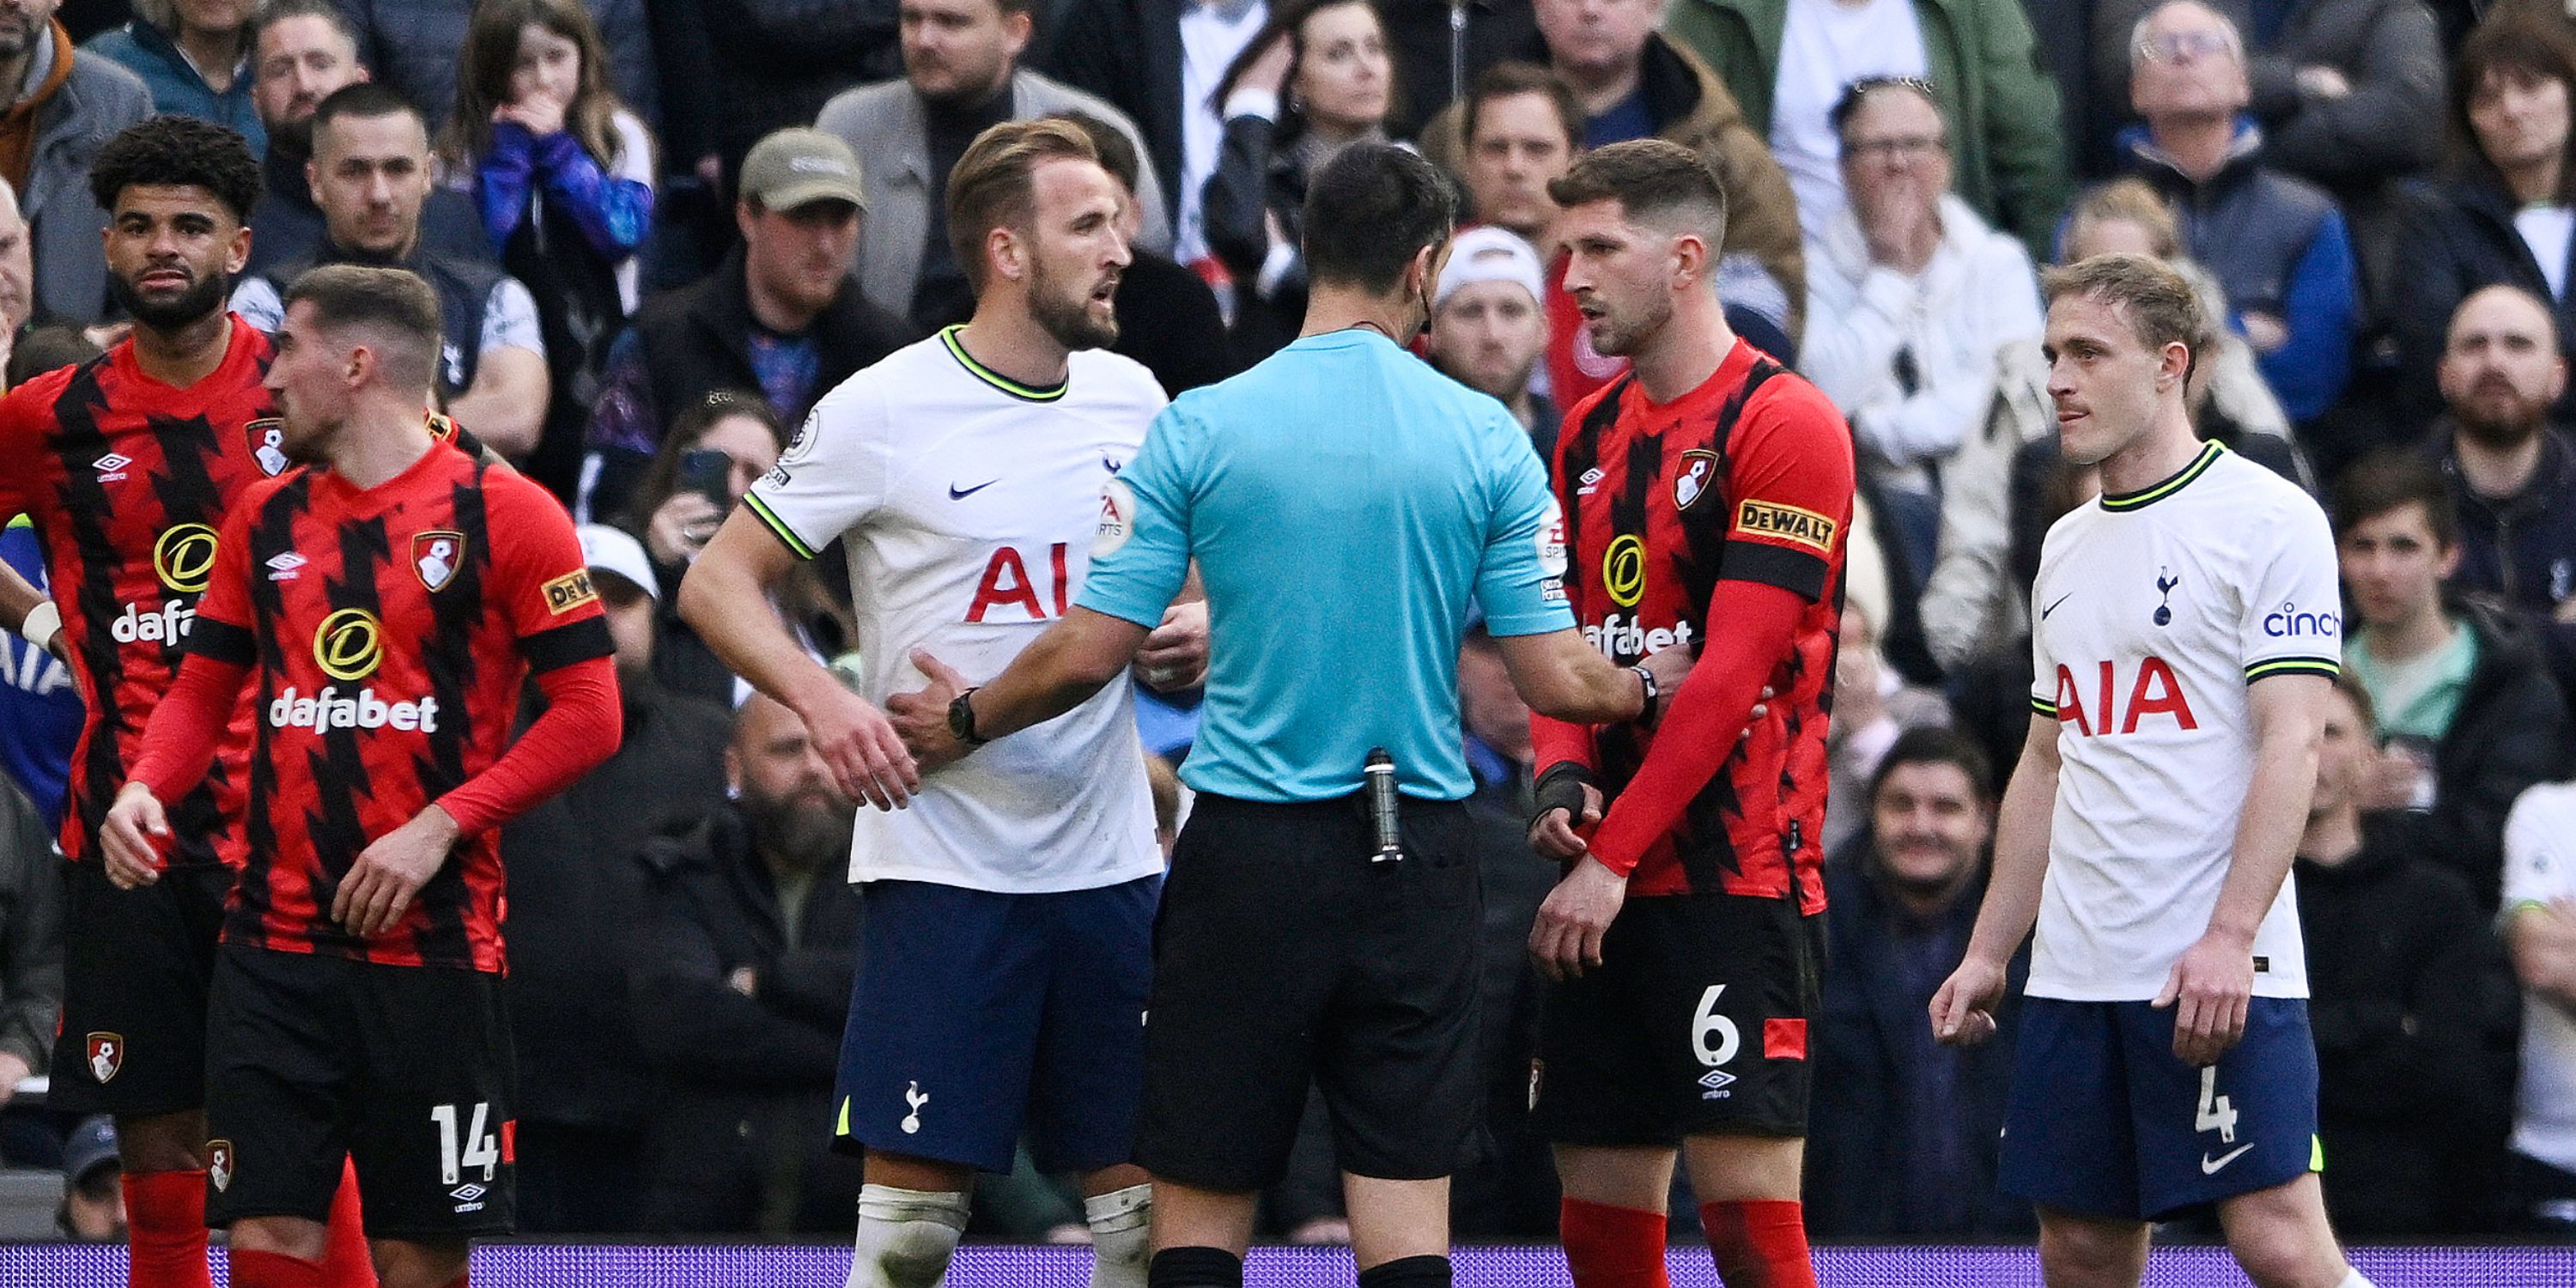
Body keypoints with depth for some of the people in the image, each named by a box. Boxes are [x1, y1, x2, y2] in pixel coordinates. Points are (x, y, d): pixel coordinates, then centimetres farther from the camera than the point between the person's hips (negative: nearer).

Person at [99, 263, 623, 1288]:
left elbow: (589, 713, -5)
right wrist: (144, 789, -2)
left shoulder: (502, 514, -3)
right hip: (275, 946, 4)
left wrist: (440, 827, -14)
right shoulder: (265, 518, 14)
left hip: (434, 947, -4)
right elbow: (203, 689, 20)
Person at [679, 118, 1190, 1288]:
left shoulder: (1132, 399, 8)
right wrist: (818, 696, -19)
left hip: (1108, 859, 5)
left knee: (1143, 1193, 4)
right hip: (941, 868, -5)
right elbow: (716, 584, -2)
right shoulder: (884, 412, -6)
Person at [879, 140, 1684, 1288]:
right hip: (1415, 867, 1)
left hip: (1247, 857, -1)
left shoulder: (1200, 427, -5)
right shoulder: (1486, 439, -2)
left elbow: (1086, 653, -4)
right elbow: (1554, 679, -2)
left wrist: (966, 724, 15)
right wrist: (1649, 686, 21)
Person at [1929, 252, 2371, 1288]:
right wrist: (1988, 953, 17)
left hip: (2220, 971, -7)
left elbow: (2291, 744, -12)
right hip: (2074, 970, 7)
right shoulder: (2067, 548, 18)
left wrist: (2228, 939, -20)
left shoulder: (2268, 520, -5)